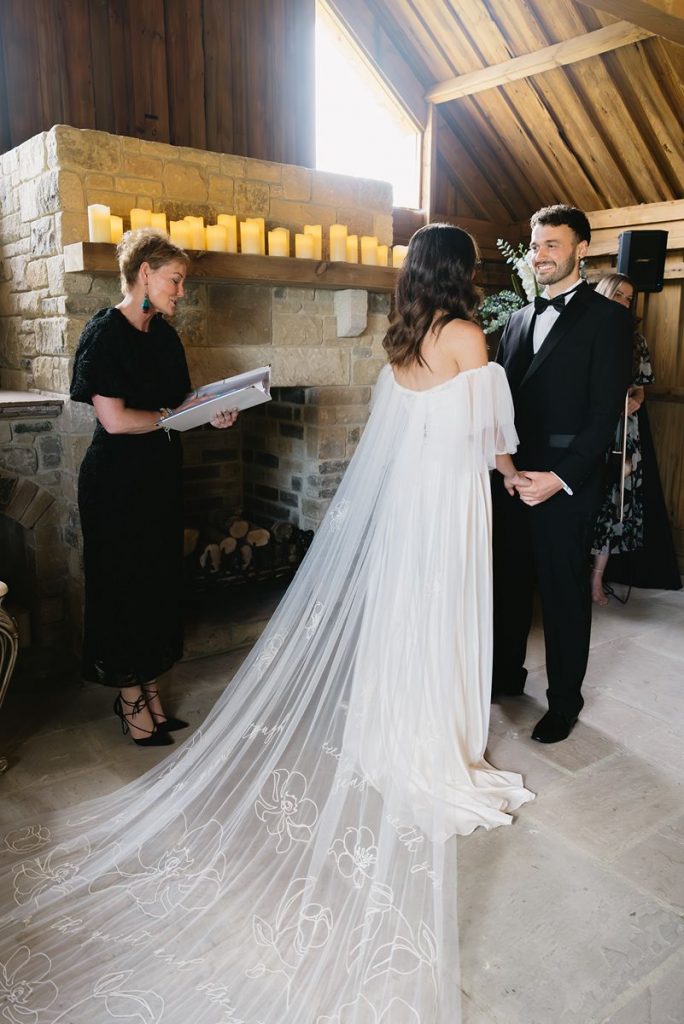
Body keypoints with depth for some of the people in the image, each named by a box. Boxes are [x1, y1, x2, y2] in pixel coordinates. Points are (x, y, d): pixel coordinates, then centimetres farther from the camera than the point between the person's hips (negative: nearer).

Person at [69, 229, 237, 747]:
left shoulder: (165, 335, 10)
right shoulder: (105, 332, -13)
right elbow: (115, 419, -20)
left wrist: (211, 413, -6)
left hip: (161, 475, 7)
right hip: (116, 480, -7)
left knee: (159, 579, 12)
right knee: (124, 583, 4)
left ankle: (149, 689, 28)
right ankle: (131, 701, 20)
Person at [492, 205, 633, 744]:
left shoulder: (607, 317, -5)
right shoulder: (519, 320, 14)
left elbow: (605, 411, -12)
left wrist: (561, 478, -18)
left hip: (566, 484, -5)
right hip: (511, 477, 6)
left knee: (564, 593, 7)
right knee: (509, 583, 16)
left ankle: (565, 701, 24)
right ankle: (506, 674, 36)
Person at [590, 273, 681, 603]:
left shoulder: (635, 340, 10)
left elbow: (640, 385, 15)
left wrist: (634, 400, -6)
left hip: (624, 433, 3)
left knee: (616, 498, 0)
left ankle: (597, 577, 7)